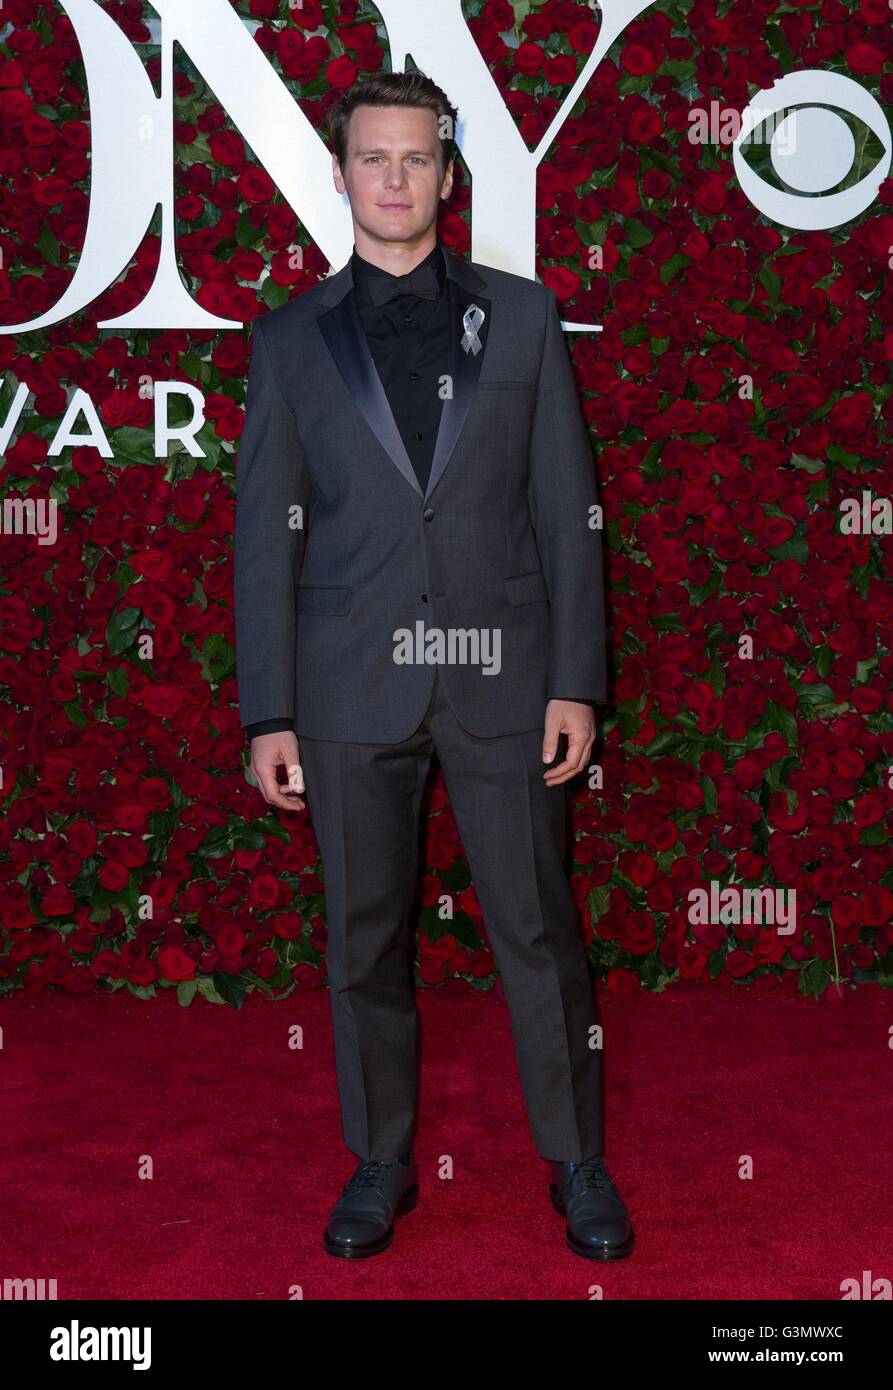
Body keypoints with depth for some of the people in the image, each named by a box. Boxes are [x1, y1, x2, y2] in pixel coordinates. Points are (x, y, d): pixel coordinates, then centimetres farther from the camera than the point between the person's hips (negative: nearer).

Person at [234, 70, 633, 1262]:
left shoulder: (521, 316, 6)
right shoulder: (291, 338, 6)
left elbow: (568, 511, 4)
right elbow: (266, 533, 4)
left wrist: (576, 682, -2)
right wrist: (267, 714, 0)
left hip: (499, 677, 0)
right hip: (351, 685, 1)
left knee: (538, 930, 6)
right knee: (364, 937, 9)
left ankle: (578, 1162, 22)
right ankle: (380, 1164, 26)